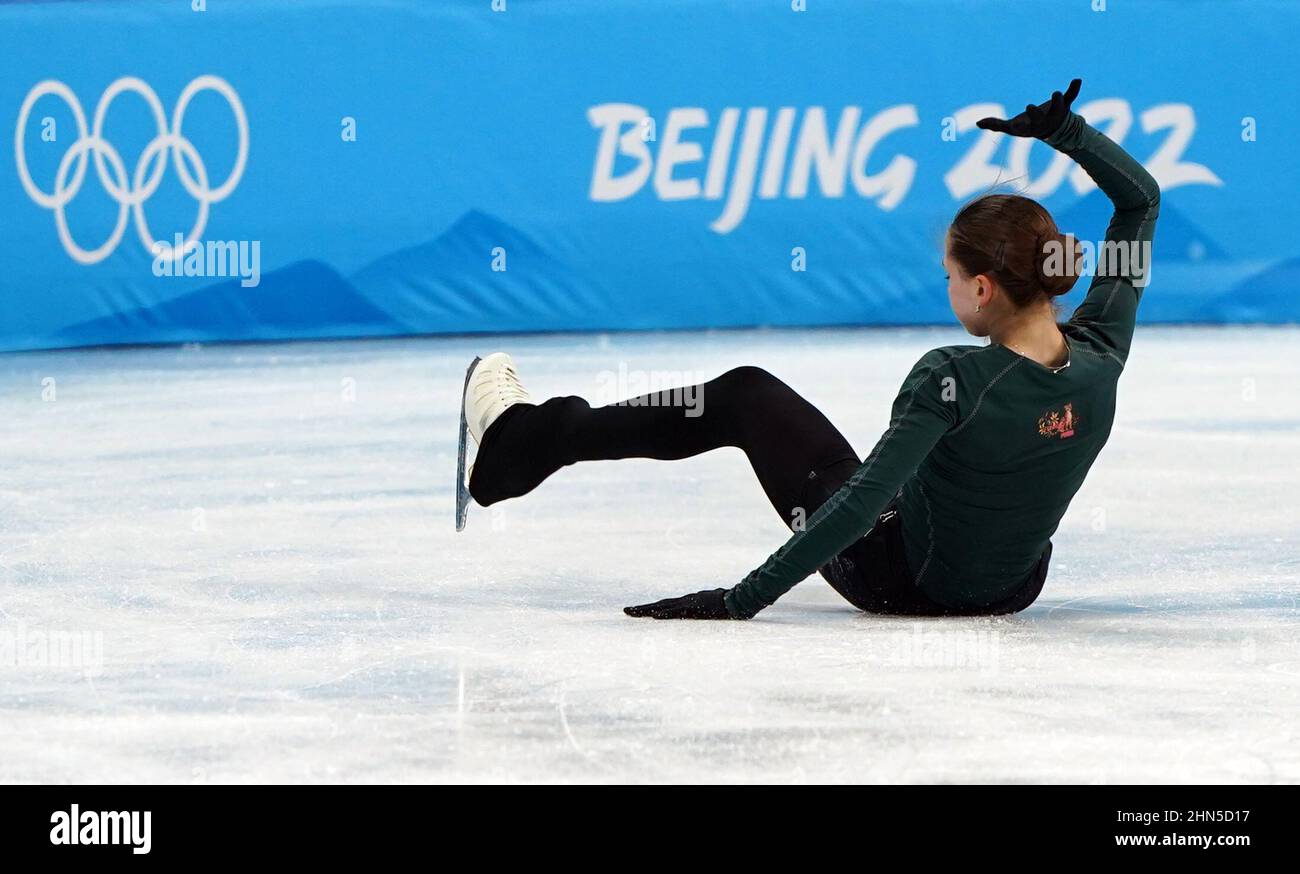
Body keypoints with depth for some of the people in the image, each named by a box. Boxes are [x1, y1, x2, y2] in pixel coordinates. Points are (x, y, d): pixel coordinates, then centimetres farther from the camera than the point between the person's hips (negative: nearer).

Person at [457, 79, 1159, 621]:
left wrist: (740, 600, -32)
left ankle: (524, 443, 23)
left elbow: (862, 502, -34)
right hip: (1013, 585, 6)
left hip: (902, 577, -5)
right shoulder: (1100, 360, -16)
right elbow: (1141, 196, -4)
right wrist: (1066, 130, -11)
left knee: (746, 395, 9)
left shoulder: (952, 379, -32)